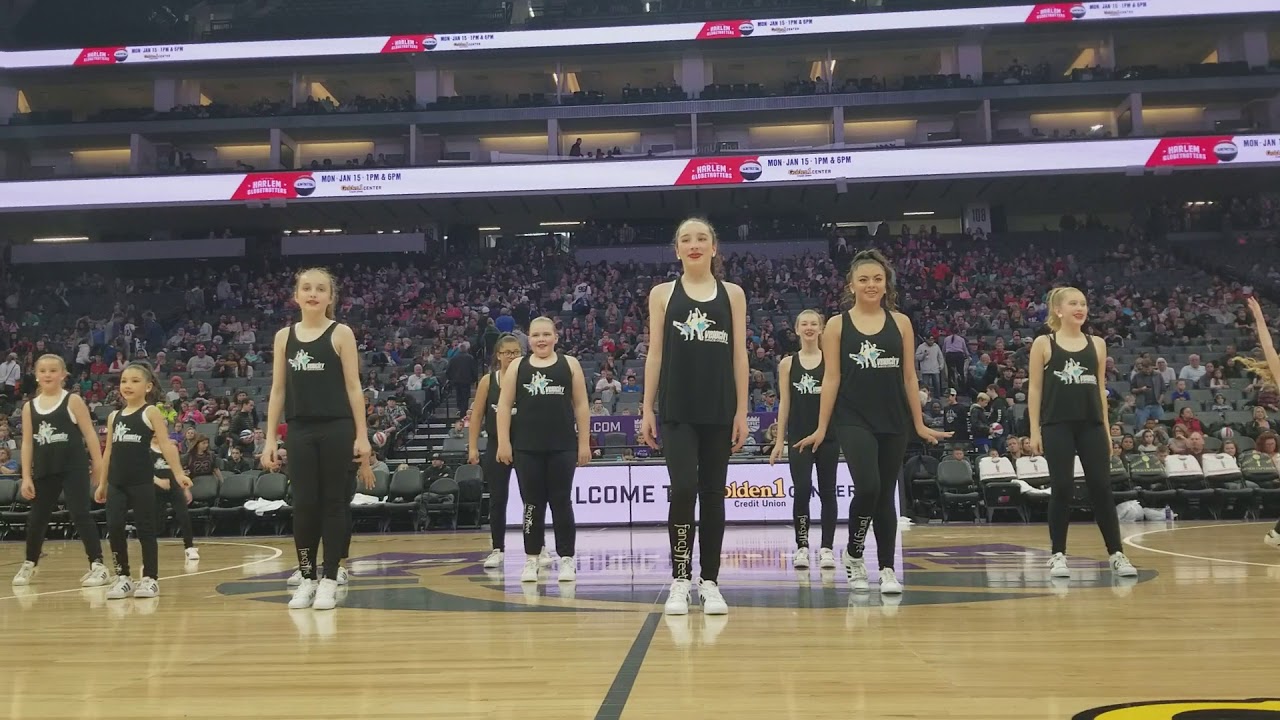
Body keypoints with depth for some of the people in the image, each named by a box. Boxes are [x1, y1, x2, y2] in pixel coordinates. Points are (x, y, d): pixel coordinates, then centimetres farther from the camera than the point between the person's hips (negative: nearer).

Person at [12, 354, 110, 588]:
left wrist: (99, 466, -8)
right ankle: (29, 564, 34)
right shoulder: (29, 406, 8)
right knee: (37, 518, 14)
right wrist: (26, 477, 5)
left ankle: (98, 566, -8)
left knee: (81, 514, -9)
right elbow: (27, 443, 9)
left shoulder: (73, 401, -2)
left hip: (74, 467, -4)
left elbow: (89, 434, -3)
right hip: (44, 470, 4)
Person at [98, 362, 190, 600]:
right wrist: (102, 483, 17)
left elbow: (166, 444, -10)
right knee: (114, 527, -1)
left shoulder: (151, 412, -2)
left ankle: (150, 578, 8)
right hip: (116, 481, 5)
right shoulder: (114, 416, 14)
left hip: (141, 481, -5)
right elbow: (108, 451, 18)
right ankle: (123, 577, 11)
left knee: (145, 528, 0)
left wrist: (178, 473, -21)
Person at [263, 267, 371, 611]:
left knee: (334, 502, 3)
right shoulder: (284, 336, 8)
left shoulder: (341, 333, -1)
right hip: (300, 431, 3)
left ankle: (329, 580, 11)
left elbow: (353, 387, -2)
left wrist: (362, 435, -7)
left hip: (337, 429, -3)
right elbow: (278, 390, 10)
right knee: (303, 504, 5)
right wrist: (270, 438, 5)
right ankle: (307, 578, 17)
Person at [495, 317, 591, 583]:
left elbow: (581, 406, 6)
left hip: (562, 446, -1)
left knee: (561, 502, 3)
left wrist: (584, 442, 1)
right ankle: (531, 559, 14)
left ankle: (567, 559, 10)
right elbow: (504, 406, 6)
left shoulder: (570, 364, 6)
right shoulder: (517, 366, 9)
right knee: (532, 503, 5)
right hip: (526, 446, 1)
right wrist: (503, 442, -2)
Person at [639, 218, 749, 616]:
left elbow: (739, 356, 6)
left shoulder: (732, 293, 8)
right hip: (677, 410, -1)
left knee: (713, 495, 6)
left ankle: (710, 583, 14)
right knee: (684, 490, -11)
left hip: (719, 410, 1)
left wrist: (742, 411, 0)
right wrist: (647, 409, -1)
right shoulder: (662, 293, 7)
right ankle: (679, 580, 1)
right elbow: (655, 353, 5)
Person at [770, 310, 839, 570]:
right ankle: (802, 546, 3)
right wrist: (779, 440, 3)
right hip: (799, 436, 0)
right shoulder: (787, 363, 6)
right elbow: (784, 403, 6)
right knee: (802, 490, -8)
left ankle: (827, 548, 11)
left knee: (827, 491, 4)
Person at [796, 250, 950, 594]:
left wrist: (919, 424, 8)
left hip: (894, 421, 3)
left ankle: (887, 569, 16)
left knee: (886, 494, 7)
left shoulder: (900, 323, 7)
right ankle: (854, 554, 7)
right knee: (867, 487, -18)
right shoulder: (837, 325, 2)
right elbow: (831, 378, 0)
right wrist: (821, 427, -3)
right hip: (853, 420, -2)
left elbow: (909, 377, 9)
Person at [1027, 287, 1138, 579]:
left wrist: (1106, 428, 10)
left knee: (1102, 488, 1)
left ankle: (1117, 554, 8)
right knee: (1062, 489, -2)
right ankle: (1058, 555, 9)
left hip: (1091, 425, 3)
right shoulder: (1044, 343, 1)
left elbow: (1100, 388, 14)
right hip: (1057, 425, -3)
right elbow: (1034, 389, 0)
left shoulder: (1097, 344, 11)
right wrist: (1034, 430, -5)